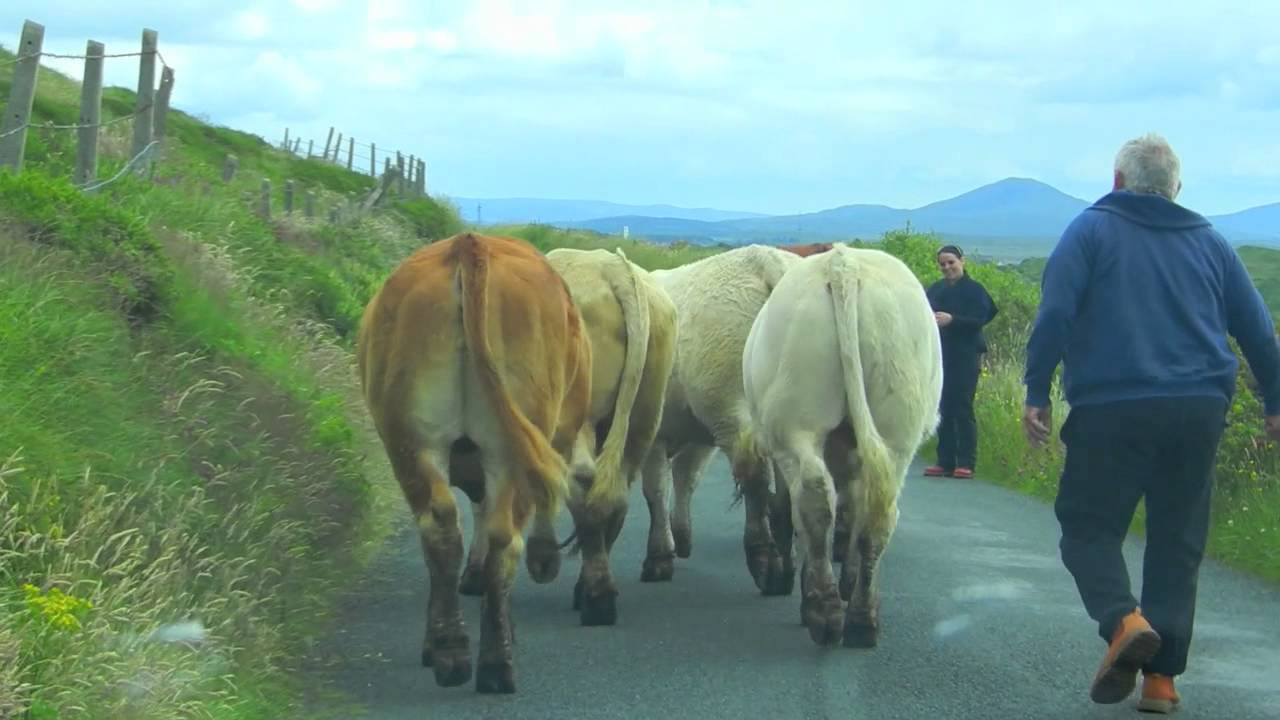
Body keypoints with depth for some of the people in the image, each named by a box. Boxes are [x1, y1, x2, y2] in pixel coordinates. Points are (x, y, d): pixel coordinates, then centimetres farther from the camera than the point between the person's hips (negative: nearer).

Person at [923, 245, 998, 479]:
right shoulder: (935, 290, 13)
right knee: (943, 409, 5)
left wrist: (952, 320, -25)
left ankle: (966, 463, -6)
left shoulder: (974, 289, -2)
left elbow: (979, 321, -12)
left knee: (963, 409, -7)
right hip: (940, 356, 5)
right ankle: (945, 461, 9)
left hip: (965, 357, -5)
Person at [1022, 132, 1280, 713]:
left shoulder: (1092, 230, 4)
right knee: (1177, 542, 9)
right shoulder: (1208, 241, 16)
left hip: (1111, 409, -3)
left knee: (1088, 527, 6)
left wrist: (1037, 393, -5)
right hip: (1200, 409, 3)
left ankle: (1123, 620, -21)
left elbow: (1055, 315, -8)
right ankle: (1161, 677, 4)